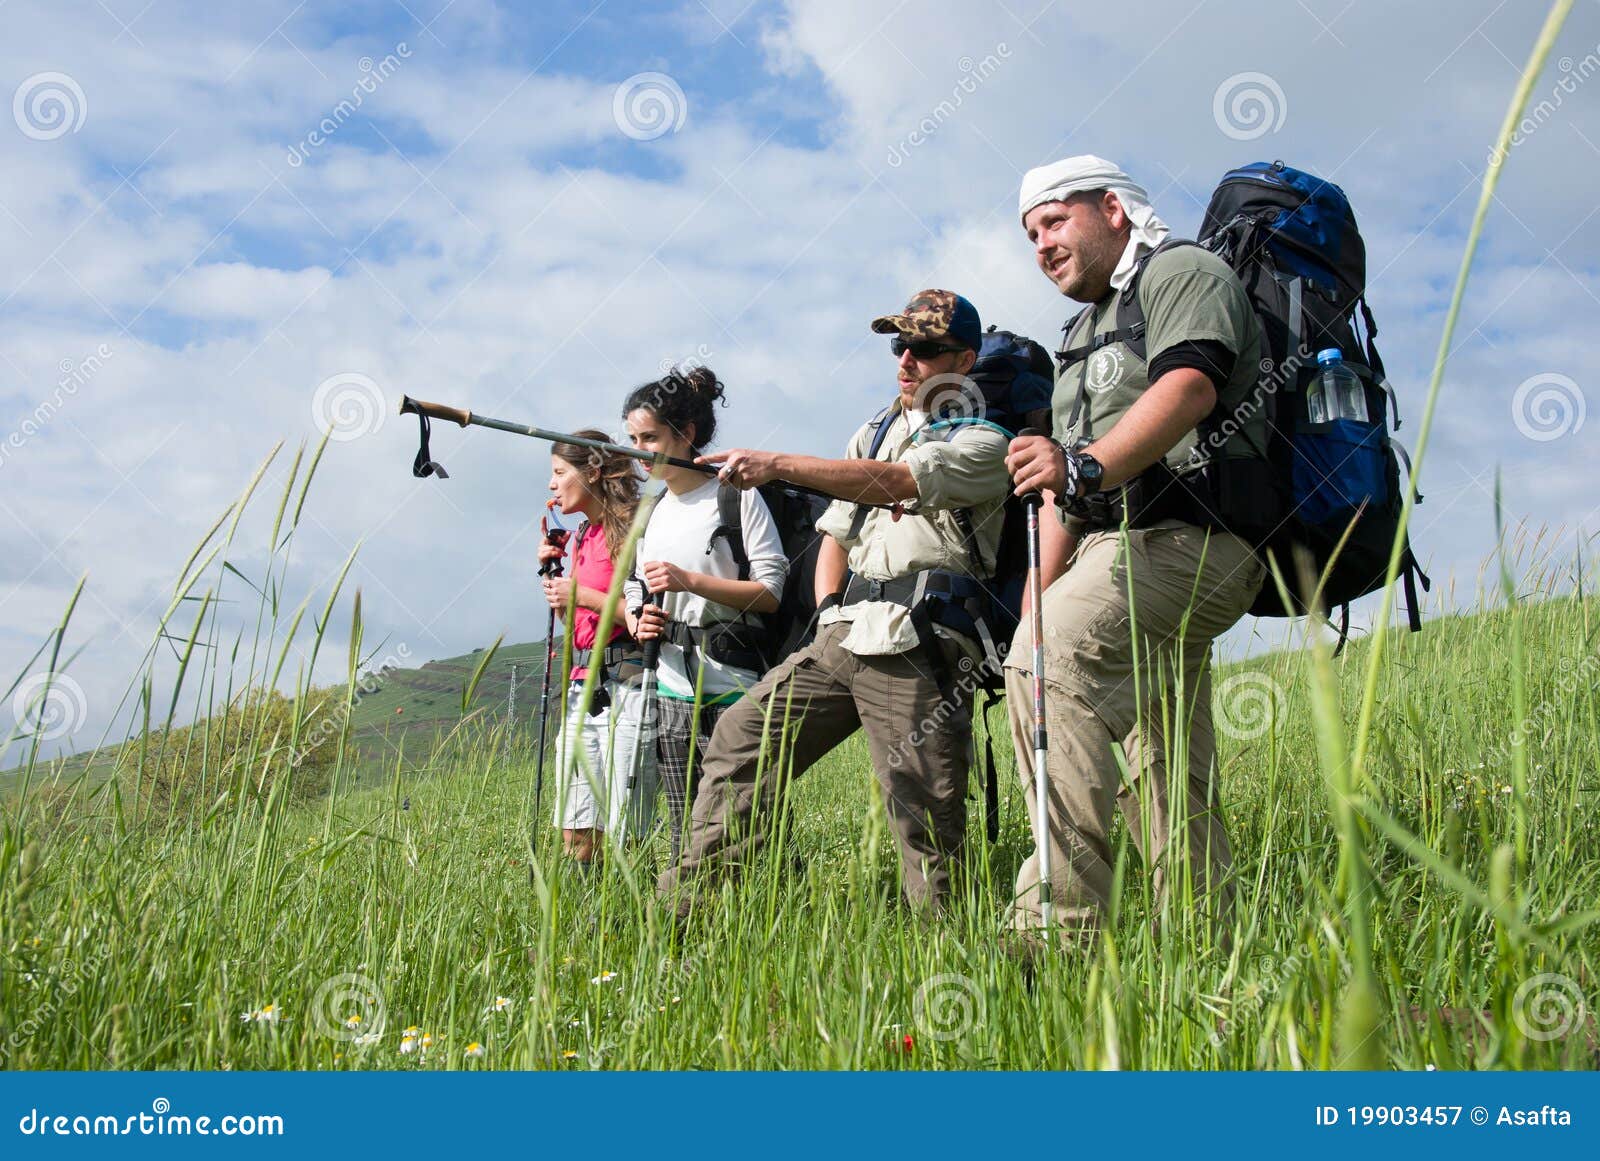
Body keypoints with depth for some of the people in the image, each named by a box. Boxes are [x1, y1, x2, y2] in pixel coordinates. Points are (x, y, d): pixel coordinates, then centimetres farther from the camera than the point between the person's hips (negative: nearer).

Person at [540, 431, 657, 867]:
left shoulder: (630, 527, -8)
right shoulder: (582, 536, 18)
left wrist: (583, 595, -12)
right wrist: (553, 576, 11)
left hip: (625, 686, -8)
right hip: (584, 689, 9)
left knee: (620, 839, -7)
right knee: (575, 835, 7)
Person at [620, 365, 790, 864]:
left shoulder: (736, 496, -4)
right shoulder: (650, 515, 15)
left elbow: (770, 592, -9)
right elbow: (633, 596, 22)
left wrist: (690, 581, -17)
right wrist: (638, 623, -1)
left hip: (733, 694, -6)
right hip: (673, 696, 6)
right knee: (685, 840, 9)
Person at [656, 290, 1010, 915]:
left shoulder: (983, 440, 0)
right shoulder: (876, 431, 23)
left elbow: (890, 482, -17)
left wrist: (778, 463, -23)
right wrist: (829, 613, 9)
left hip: (918, 648, -6)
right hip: (842, 635, 7)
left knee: (925, 812, -8)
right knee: (741, 736, 0)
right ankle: (678, 904, 3)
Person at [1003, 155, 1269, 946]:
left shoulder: (1180, 271, 3)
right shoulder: (1085, 334, 30)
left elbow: (1190, 385, -20)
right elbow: (1064, 491, 28)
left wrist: (1087, 465, -34)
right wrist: (1041, 592, 17)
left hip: (1188, 538, -10)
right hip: (1118, 547, 10)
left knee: (1050, 657, -31)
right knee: (1170, 774, 7)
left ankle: (1060, 922, -36)